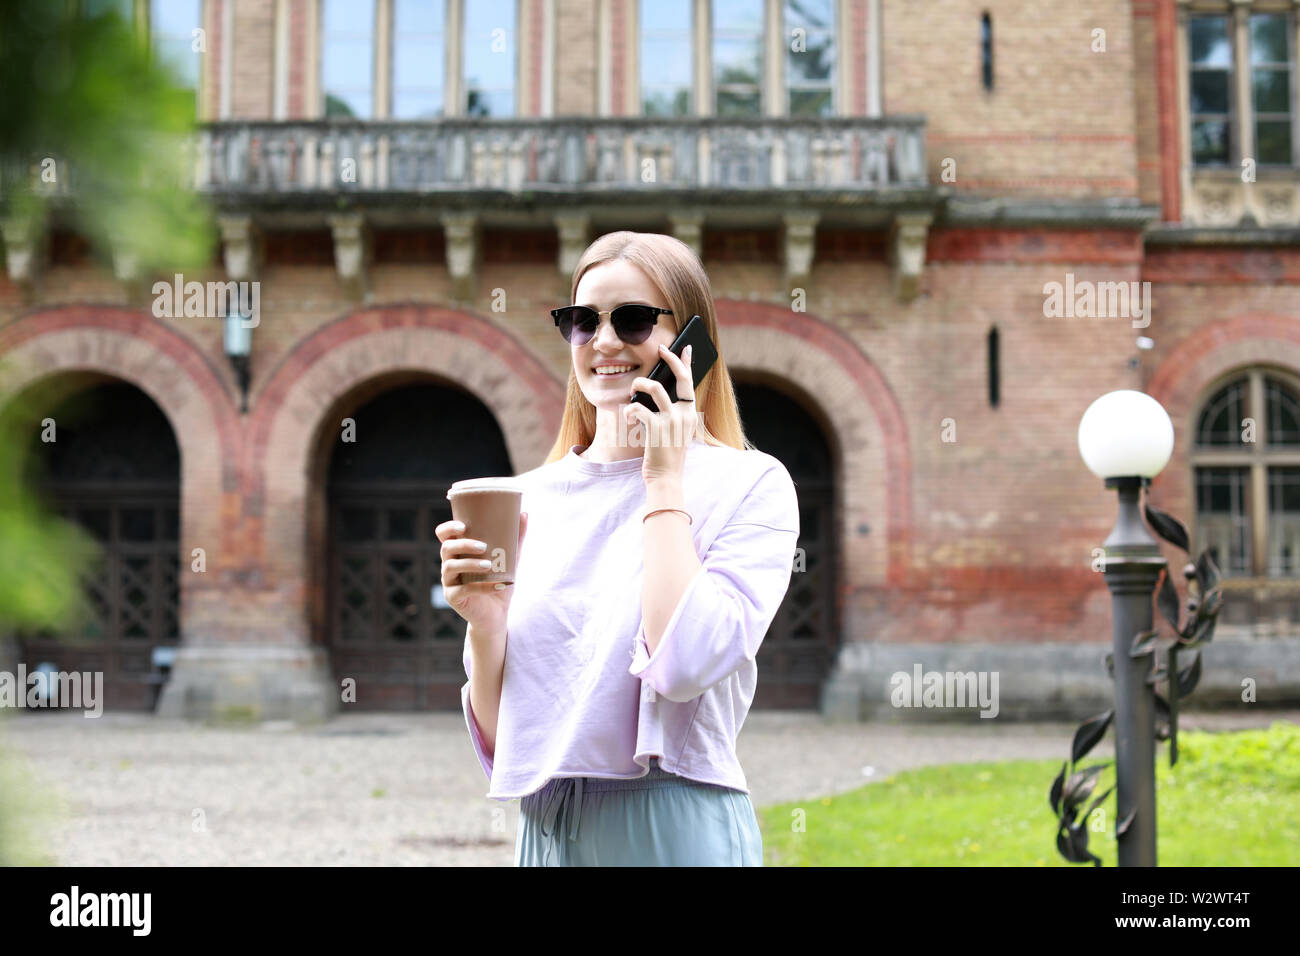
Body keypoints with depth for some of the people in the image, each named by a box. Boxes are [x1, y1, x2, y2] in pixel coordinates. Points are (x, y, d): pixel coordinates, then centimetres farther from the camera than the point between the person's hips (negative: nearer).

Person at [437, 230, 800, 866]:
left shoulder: (747, 484, -6)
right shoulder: (532, 497, 5)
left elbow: (684, 665, -22)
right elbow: (500, 738, 7)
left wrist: (664, 480, -13)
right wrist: (483, 622, -11)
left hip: (676, 832, -3)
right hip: (545, 829, 4)